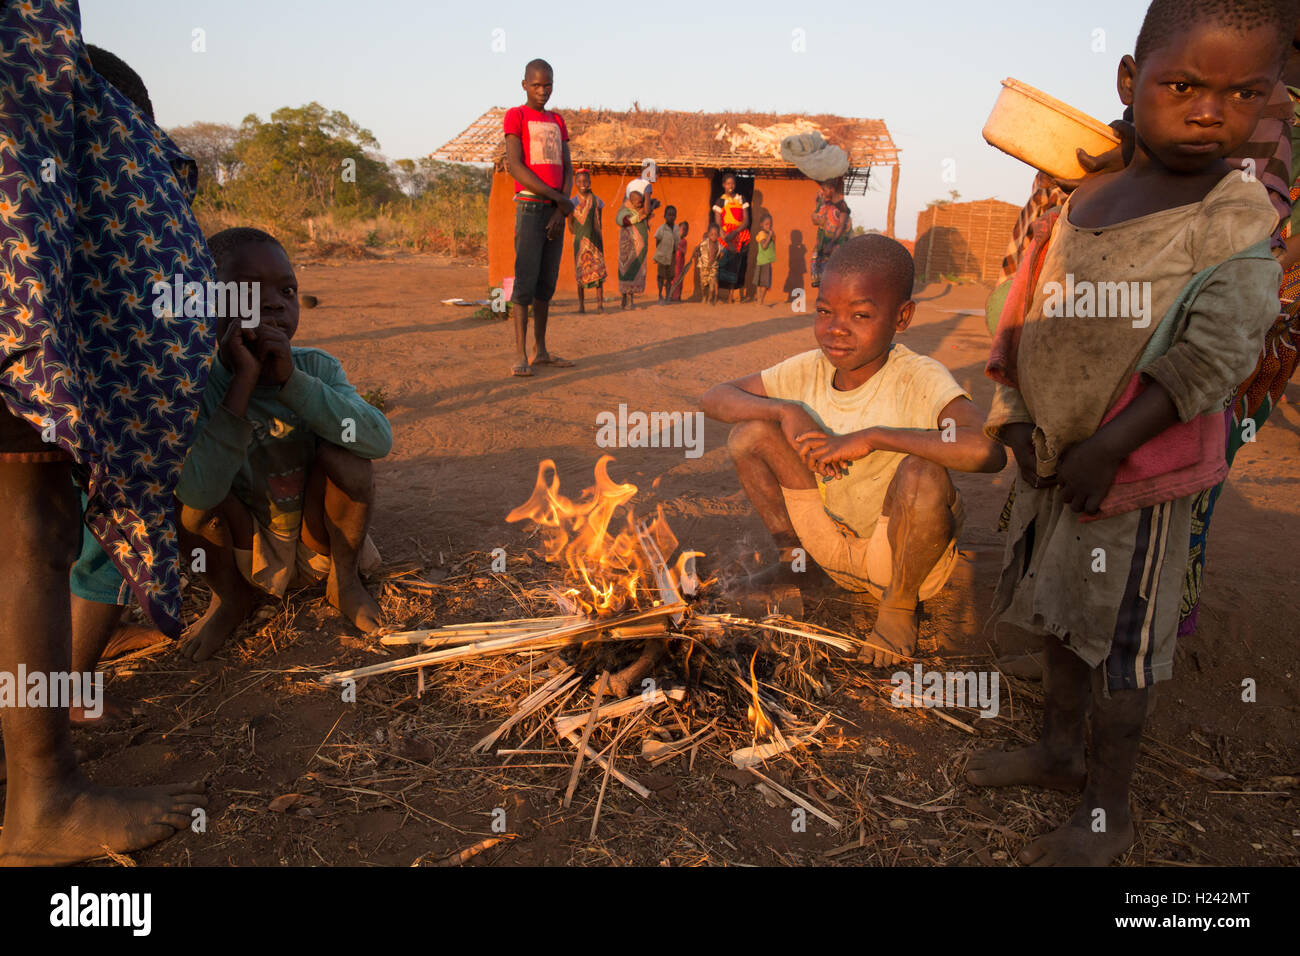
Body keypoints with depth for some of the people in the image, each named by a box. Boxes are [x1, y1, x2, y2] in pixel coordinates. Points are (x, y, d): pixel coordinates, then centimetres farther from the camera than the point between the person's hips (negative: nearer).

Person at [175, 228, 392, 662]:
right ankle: (229, 597, 4)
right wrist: (243, 382, -38)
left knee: (343, 454, -26)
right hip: (248, 551, 0)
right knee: (185, 492, -27)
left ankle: (344, 580, 1)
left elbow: (379, 440, -30)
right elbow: (200, 493, -36)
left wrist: (292, 380, -37)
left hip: (318, 541, 1)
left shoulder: (316, 367, -13)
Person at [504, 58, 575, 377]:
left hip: (556, 210, 6)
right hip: (530, 206, -6)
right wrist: (559, 198, -12)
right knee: (526, 280, -11)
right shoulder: (515, 116, 1)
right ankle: (520, 354, -10)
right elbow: (514, 166, -11)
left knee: (547, 281, 6)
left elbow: (567, 169, 12)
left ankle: (541, 350, 11)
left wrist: (561, 211, -4)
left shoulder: (557, 121, 18)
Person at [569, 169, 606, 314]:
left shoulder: (596, 200, 4)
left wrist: (596, 237, 2)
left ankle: (600, 303, -6)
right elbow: (570, 224, 5)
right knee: (581, 271, 0)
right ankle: (581, 303, 6)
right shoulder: (573, 202, 1)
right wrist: (580, 236, -1)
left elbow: (599, 222, 9)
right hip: (580, 242, 0)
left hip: (595, 241, 1)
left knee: (598, 270, -7)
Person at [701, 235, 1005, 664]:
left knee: (922, 475, -36)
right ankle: (791, 559, 10)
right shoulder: (810, 369, -9)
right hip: (832, 545, 4)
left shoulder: (919, 380, -24)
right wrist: (786, 411, -23)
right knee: (749, 434, -12)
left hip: (901, 557, -3)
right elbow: (714, 398, -4)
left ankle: (901, 604, -6)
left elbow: (989, 451, -43)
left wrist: (872, 437, -37)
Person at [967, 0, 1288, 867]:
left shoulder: (1237, 220, -13)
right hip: (1050, 459, 6)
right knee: (1058, 612, 20)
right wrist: (1015, 413, -5)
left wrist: (1107, 449, -23)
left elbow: (1216, 353, -21)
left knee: (1116, 641, 6)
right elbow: (1024, 316, 6)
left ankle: (1108, 813, 26)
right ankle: (1060, 748, 43)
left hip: (1136, 477, -6)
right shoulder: (1083, 200, 2)